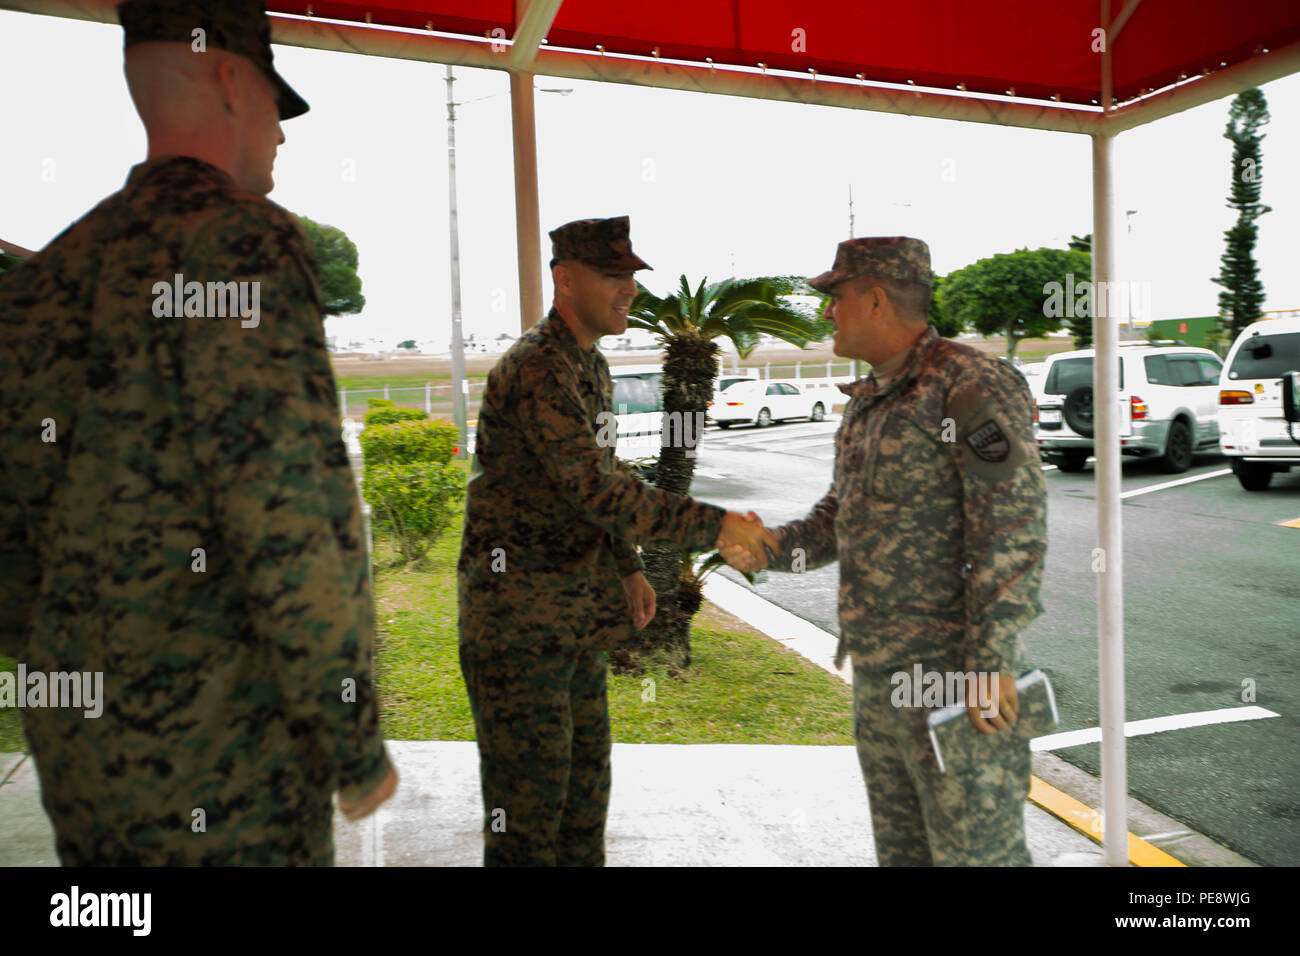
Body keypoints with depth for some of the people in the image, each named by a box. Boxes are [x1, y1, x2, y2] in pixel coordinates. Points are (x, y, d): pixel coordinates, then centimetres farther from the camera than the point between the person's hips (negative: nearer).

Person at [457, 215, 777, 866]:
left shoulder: (591, 367, 13)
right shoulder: (535, 371, -19)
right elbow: (596, 489, -27)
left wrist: (628, 567, 16)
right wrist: (713, 526, -28)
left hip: (575, 614, 9)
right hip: (518, 611, -9)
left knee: (583, 769, 16)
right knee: (530, 786, -3)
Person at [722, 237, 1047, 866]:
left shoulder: (971, 386, -13)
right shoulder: (866, 402, 15)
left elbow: (1013, 530, -18)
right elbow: (840, 518, 19)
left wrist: (992, 661, -21)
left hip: (951, 672, -9)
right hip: (876, 673, 9)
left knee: (977, 850, 1)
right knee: (902, 848, 19)